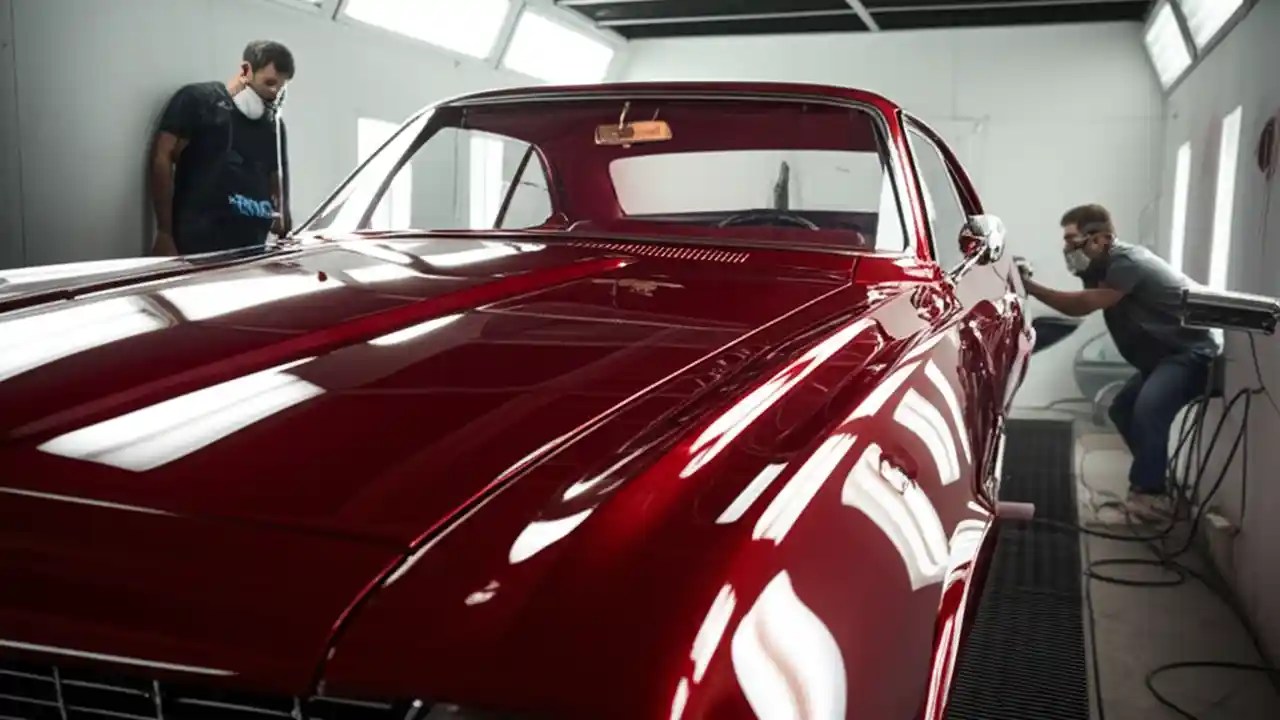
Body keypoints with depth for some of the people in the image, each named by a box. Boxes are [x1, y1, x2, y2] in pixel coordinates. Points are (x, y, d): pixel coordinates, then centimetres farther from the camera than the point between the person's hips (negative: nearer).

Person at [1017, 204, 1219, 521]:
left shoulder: (1127, 263, -23)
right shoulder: (1103, 267, 9)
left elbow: (1083, 304, -26)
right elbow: (1080, 306, 7)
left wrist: (1030, 287, -23)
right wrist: (1032, 286, -5)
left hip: (1192, 353, -11)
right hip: (1165, 355, 11)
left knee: (1148, 409, -29)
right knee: (1123, 409, 15)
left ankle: (1151, 493, -19)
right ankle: (1152, 481, 24)